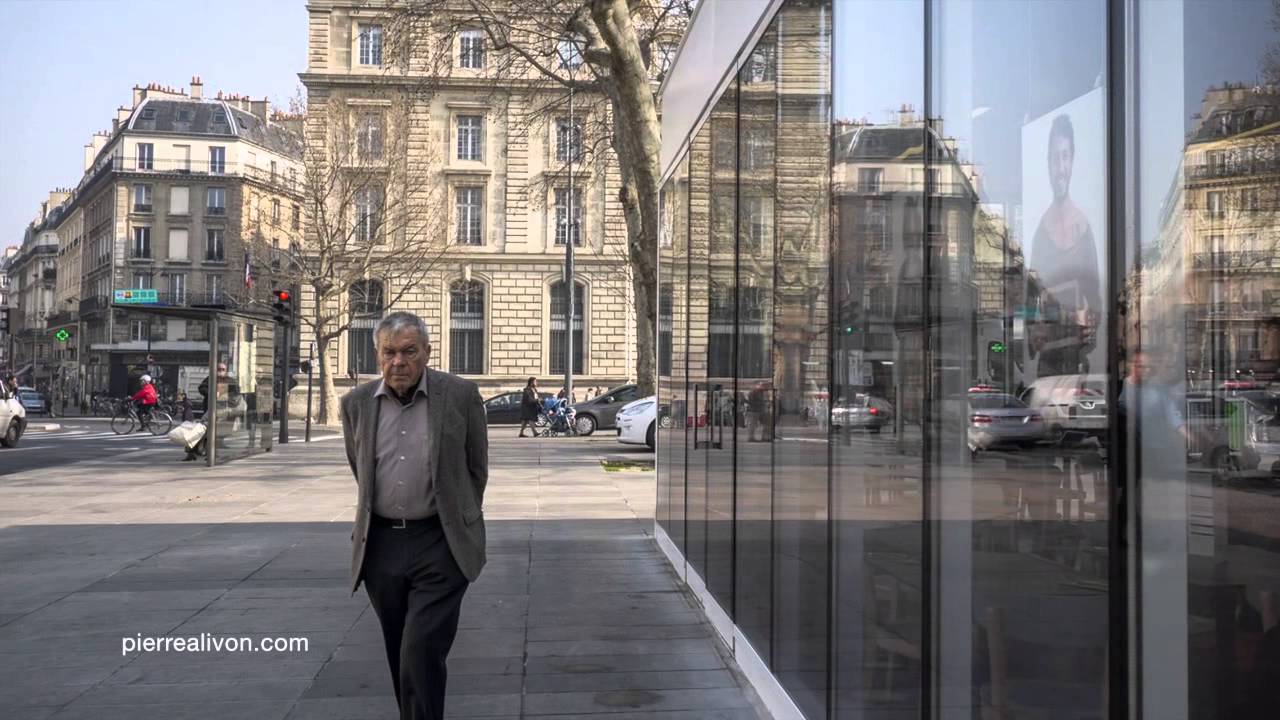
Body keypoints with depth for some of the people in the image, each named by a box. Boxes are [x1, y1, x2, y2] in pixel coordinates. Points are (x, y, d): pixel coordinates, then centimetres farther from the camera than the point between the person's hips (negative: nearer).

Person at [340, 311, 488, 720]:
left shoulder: (461, 395, -6)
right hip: (380, 545, 4)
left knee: (421, 656, -11)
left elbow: (477, 467, 6)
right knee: (401, 657, 14)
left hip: (439, 545, -4)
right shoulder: (357, 403, 3)